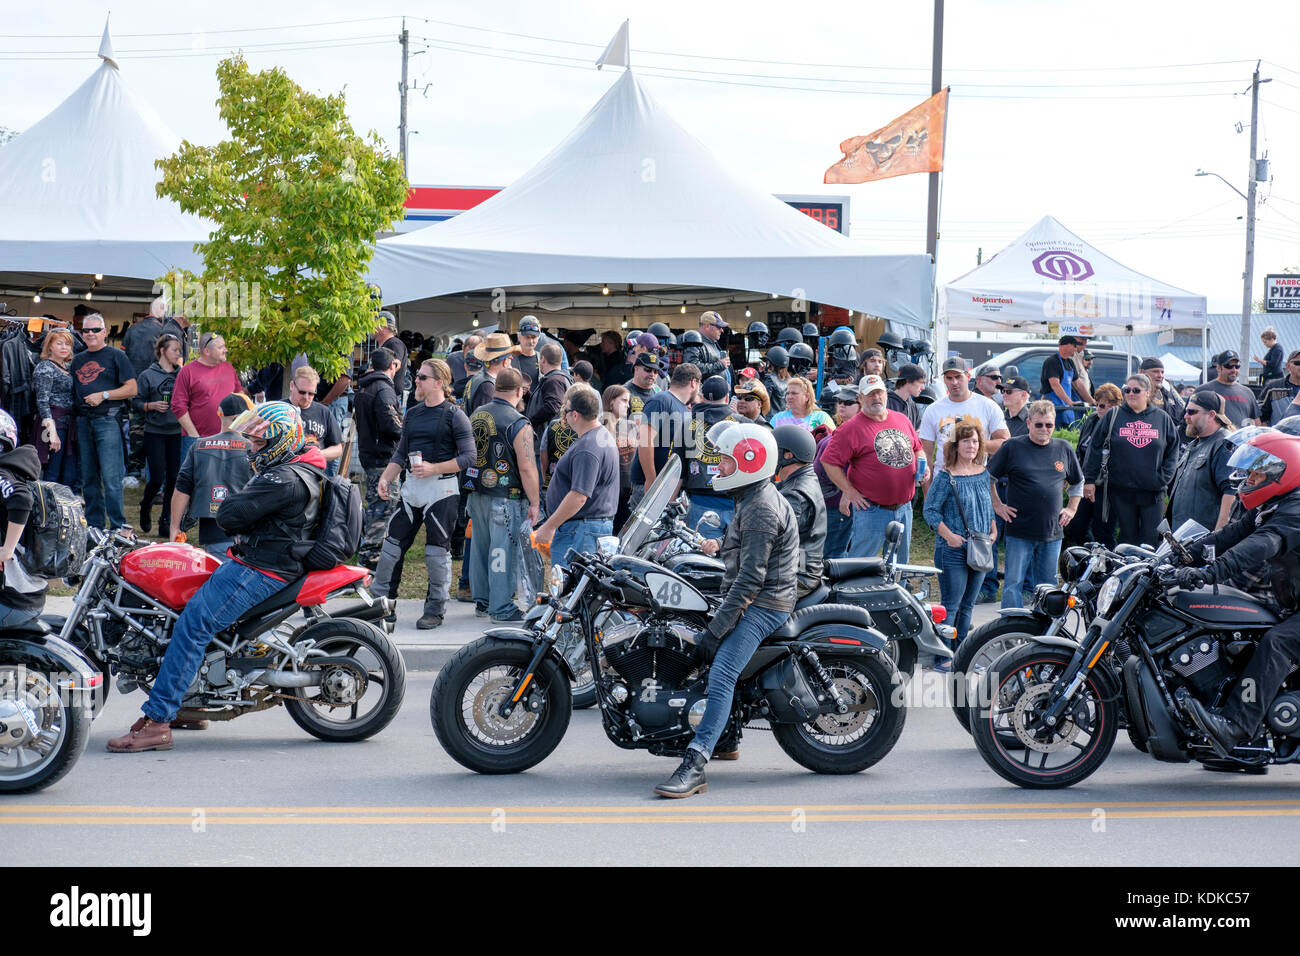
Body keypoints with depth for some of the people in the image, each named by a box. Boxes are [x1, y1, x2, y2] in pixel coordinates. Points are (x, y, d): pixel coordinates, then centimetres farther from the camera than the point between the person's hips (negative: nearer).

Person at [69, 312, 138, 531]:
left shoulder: (116, 356, 1)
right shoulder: (77, 360, 18)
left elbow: (132, 389, -4)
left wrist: (103, 395, -13)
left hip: (108, 420, -6)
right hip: (83, 421, 6)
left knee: (111, 478, -10)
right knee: (88, 478, 9)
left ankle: (118, 527, -7)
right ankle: (93, 525, 16)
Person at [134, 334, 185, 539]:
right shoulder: (148, 376, 0)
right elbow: (136, 401, 1)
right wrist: (152, 405, -15)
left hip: (177, 432, 3)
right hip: (155, 432, -3)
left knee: (174, 478, 1)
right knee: (157, 478, -6)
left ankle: (166, 522, 11)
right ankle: (146, 505, 25)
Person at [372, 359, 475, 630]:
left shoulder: (454, 415, -6)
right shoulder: (412, 414, 13)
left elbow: (469, 456, -10)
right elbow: (401, 452, 18)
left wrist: (433, 468, -18)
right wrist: (385, 478, 3)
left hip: (442, 490, -6)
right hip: (412, 488, 6)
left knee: (437, 551, 0)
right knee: (391, 545, 3)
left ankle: (435, 610, 10)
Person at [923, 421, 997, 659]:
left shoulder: (983, 474, 10)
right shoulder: (946, 477, -9)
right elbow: (930, 510, -9)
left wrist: (993, 531, 8)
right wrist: (948, 535, -18)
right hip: (952, 550, -6)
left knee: (967, 605, 12)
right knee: (950, 606, -5)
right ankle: (942, 656, 0)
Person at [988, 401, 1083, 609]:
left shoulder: (1064, 449, 9)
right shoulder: (1012, 447, -1)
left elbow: (1078, 482, 24)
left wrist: (1071, 509, 14)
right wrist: (997, 506, 1)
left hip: (1052, 533, 3)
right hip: (1019, 532, -3)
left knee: (1047, 588, 9)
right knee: (1013, 584, -6)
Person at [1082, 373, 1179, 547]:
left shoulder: (1162, 418, 7)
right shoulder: (1113, 416, 5)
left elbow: (1173, 452, 9)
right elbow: (1096, 449, 6)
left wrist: (1163, 479, -3)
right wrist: (1090, 480, 1)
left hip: (1152, 492, 0)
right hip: (1121, 490, 0)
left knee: (1151, 539, -1)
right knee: (1128, 537, 4)